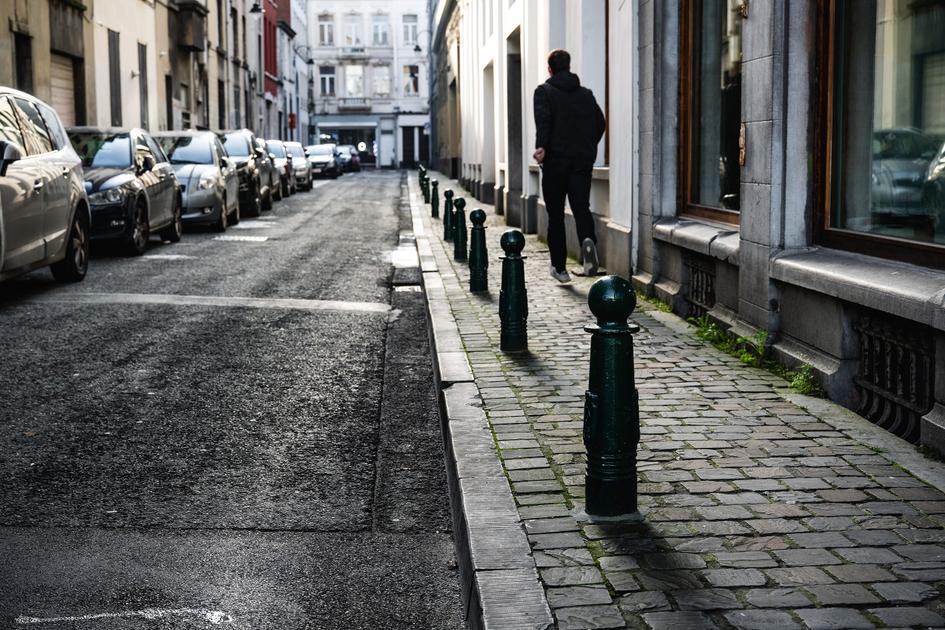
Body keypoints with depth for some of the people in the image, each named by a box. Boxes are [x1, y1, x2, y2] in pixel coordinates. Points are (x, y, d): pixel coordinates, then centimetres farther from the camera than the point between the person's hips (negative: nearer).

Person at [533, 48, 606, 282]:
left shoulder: (544, 91, 2)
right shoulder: (586, 94, 15)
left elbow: (543, 119, -16)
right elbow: (600, 122, 11)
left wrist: (541, 147, -27)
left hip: (555, 159, -2)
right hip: (582, 160, 3)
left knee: (555, 214, 6)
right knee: (581, 207, -1)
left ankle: (559, 267, 10)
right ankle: (588, 240, -34)